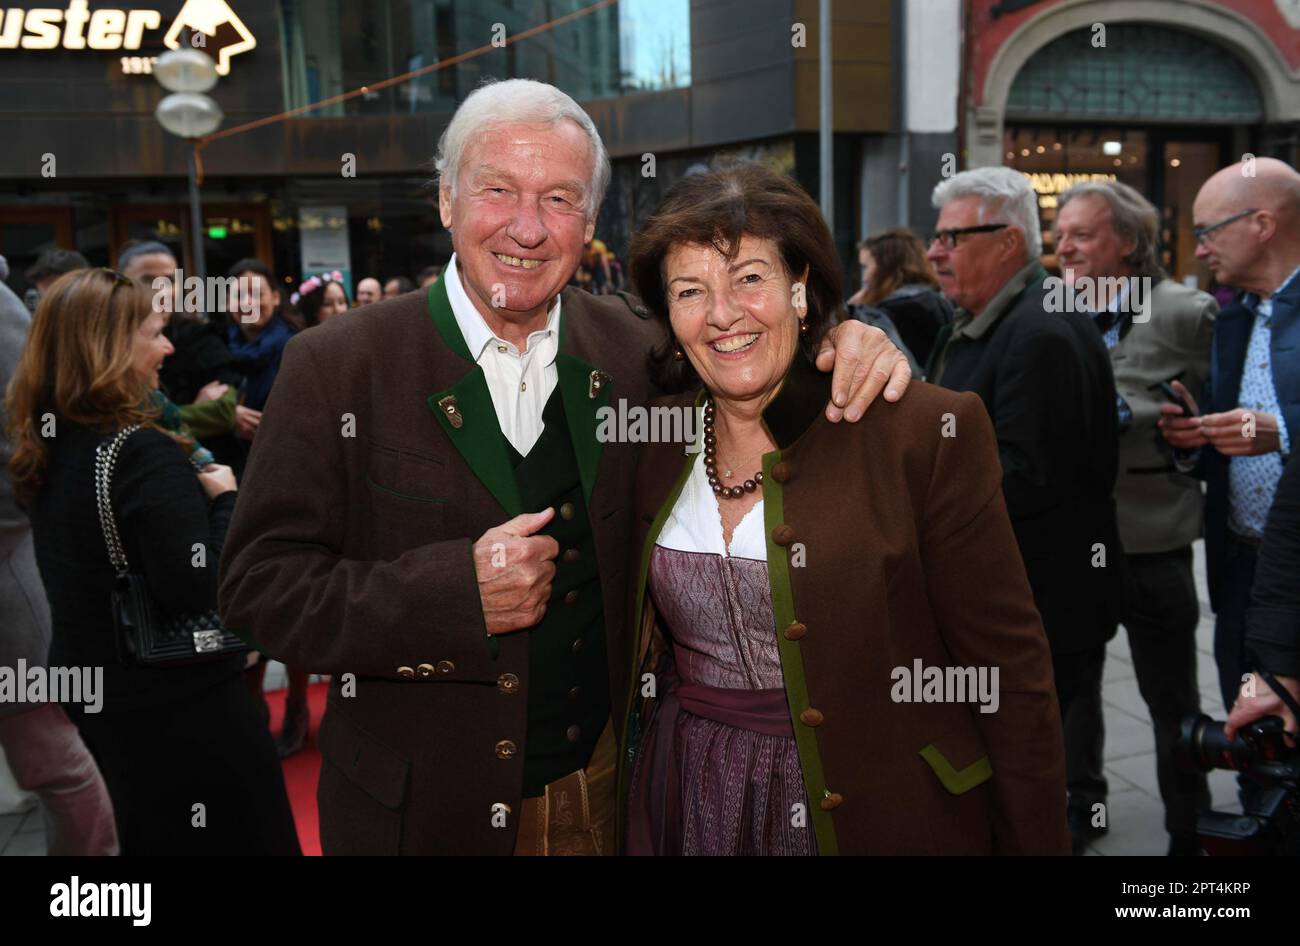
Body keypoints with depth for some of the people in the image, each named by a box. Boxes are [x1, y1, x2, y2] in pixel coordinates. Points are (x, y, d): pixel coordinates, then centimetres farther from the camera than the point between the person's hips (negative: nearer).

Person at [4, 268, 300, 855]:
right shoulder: (144, 455, -23)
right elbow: (198, 593, -26)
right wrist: (225, 499, -13)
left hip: (93, 689, 8)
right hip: (180, 701, -8)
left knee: (152, 835, 26)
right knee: (240, 836, 9)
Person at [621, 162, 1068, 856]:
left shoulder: (928, 434, -15)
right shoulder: (652, 441, -2)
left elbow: (1011, 676, -11)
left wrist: (1035, 843, -10)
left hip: (880, 816, -3)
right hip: (687, 809, 4)